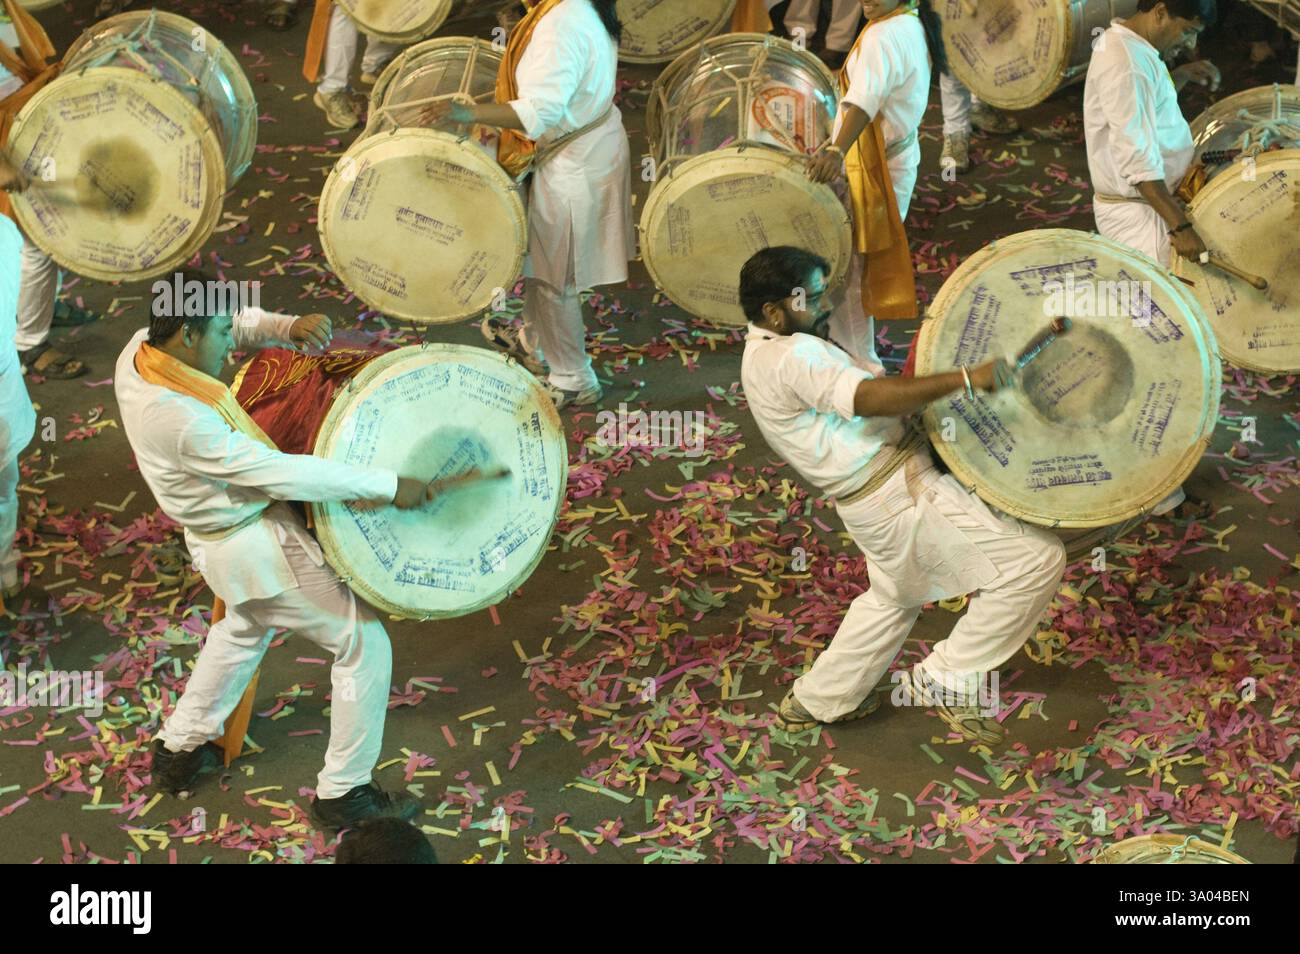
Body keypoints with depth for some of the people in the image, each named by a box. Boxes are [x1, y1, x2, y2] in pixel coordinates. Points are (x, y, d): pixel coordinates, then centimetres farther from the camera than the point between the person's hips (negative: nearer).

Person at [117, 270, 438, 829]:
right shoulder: (181, 419, -36)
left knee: (246, 628, 36)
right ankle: (343, 793, 15)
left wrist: (289, 328, -16)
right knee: (363, 642, 3)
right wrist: (388, 485, -29)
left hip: (216, 539, 10)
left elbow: (240, 324, 5)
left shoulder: (139, 349, -10)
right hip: (256, 549, -10)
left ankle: (178, 751, 48)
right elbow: (281, 474, -34)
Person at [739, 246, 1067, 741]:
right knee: (1036, 560, -11)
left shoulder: (764, 353, 13)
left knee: (895, 595, 35)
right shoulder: (795, 356, -20)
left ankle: (817, 700, 42)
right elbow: (871, 398, -35)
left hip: (876, 500, 11)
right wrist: (964, 379, -42)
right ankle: (944, 680, -1)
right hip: (904, 495, -11)